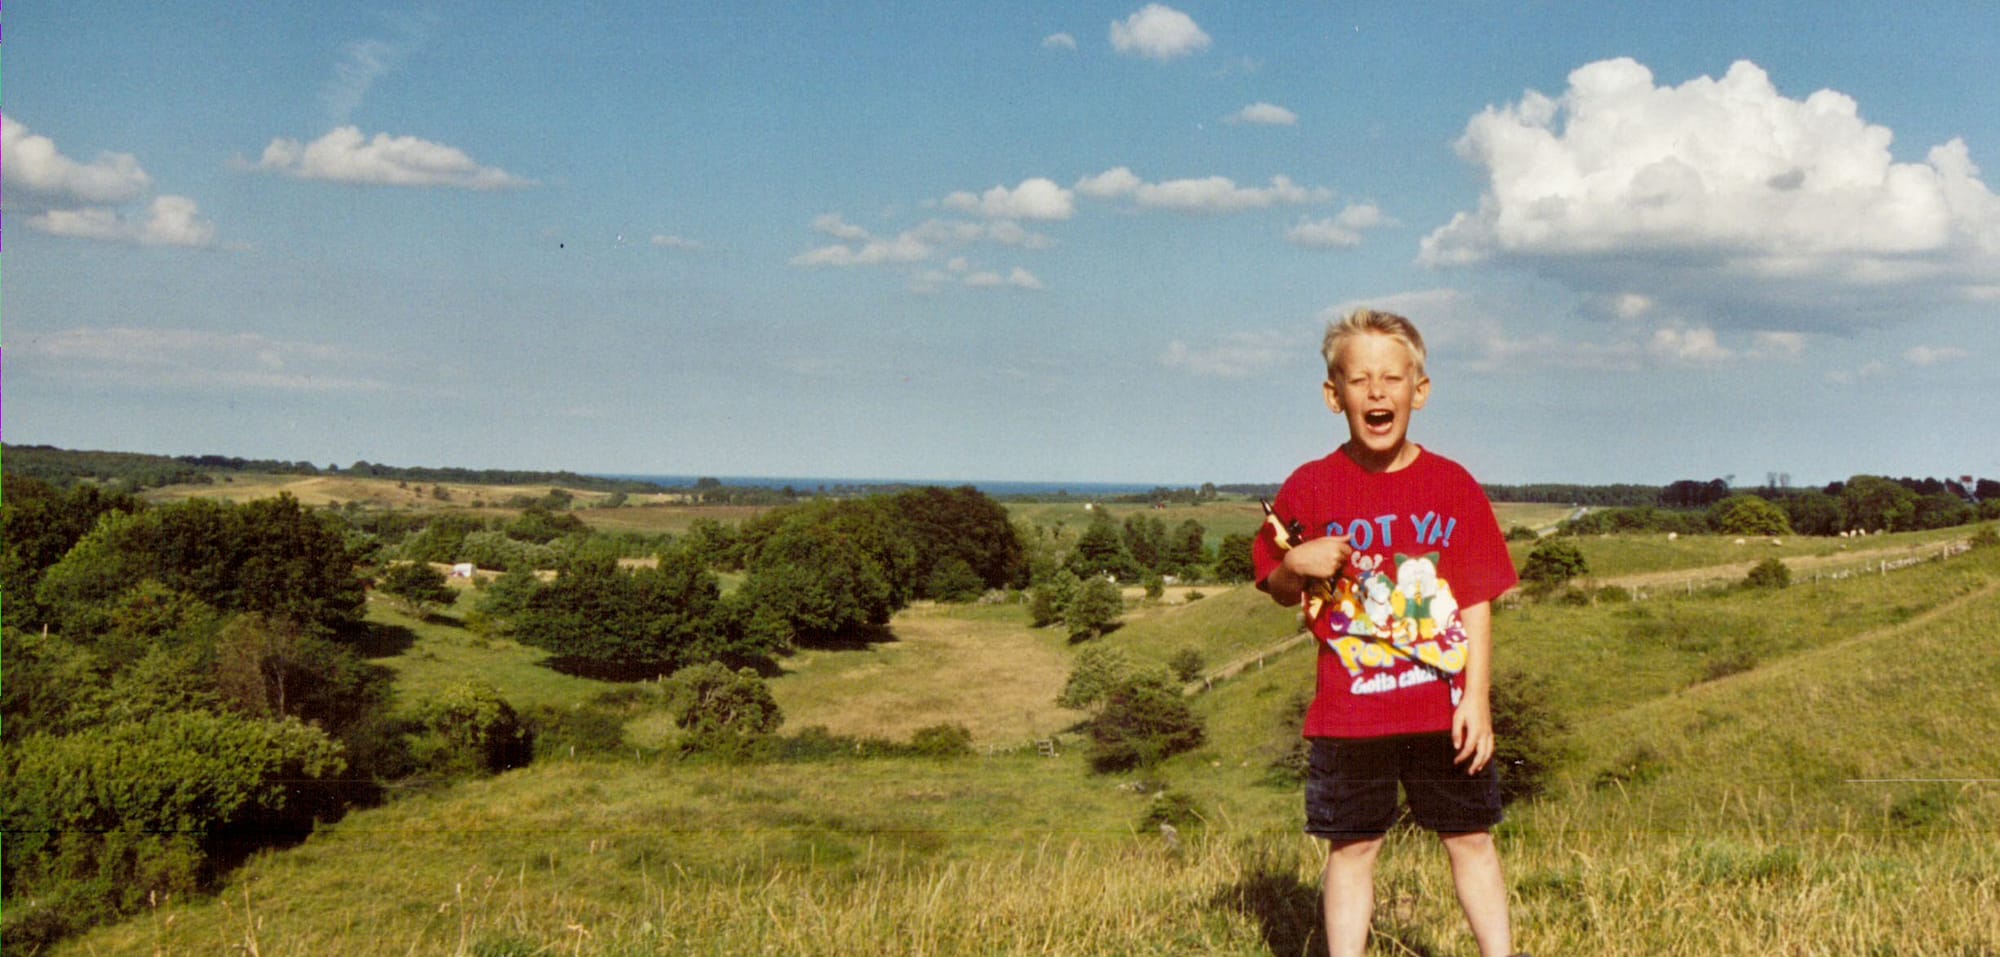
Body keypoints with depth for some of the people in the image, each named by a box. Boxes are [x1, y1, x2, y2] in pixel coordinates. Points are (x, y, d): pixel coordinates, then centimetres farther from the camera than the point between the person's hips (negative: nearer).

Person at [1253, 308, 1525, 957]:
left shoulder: (1453, 486, -1)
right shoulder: (1311, 488, -3)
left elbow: (1477, 602, 1)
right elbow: (1278, 589, 7)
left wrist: (1476, 696, -6)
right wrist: (1297, 566, -16)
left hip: (1445, 708, 1)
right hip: (1349, 711, -1)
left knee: (1471, 839, 10)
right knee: (1351, 848, 7)